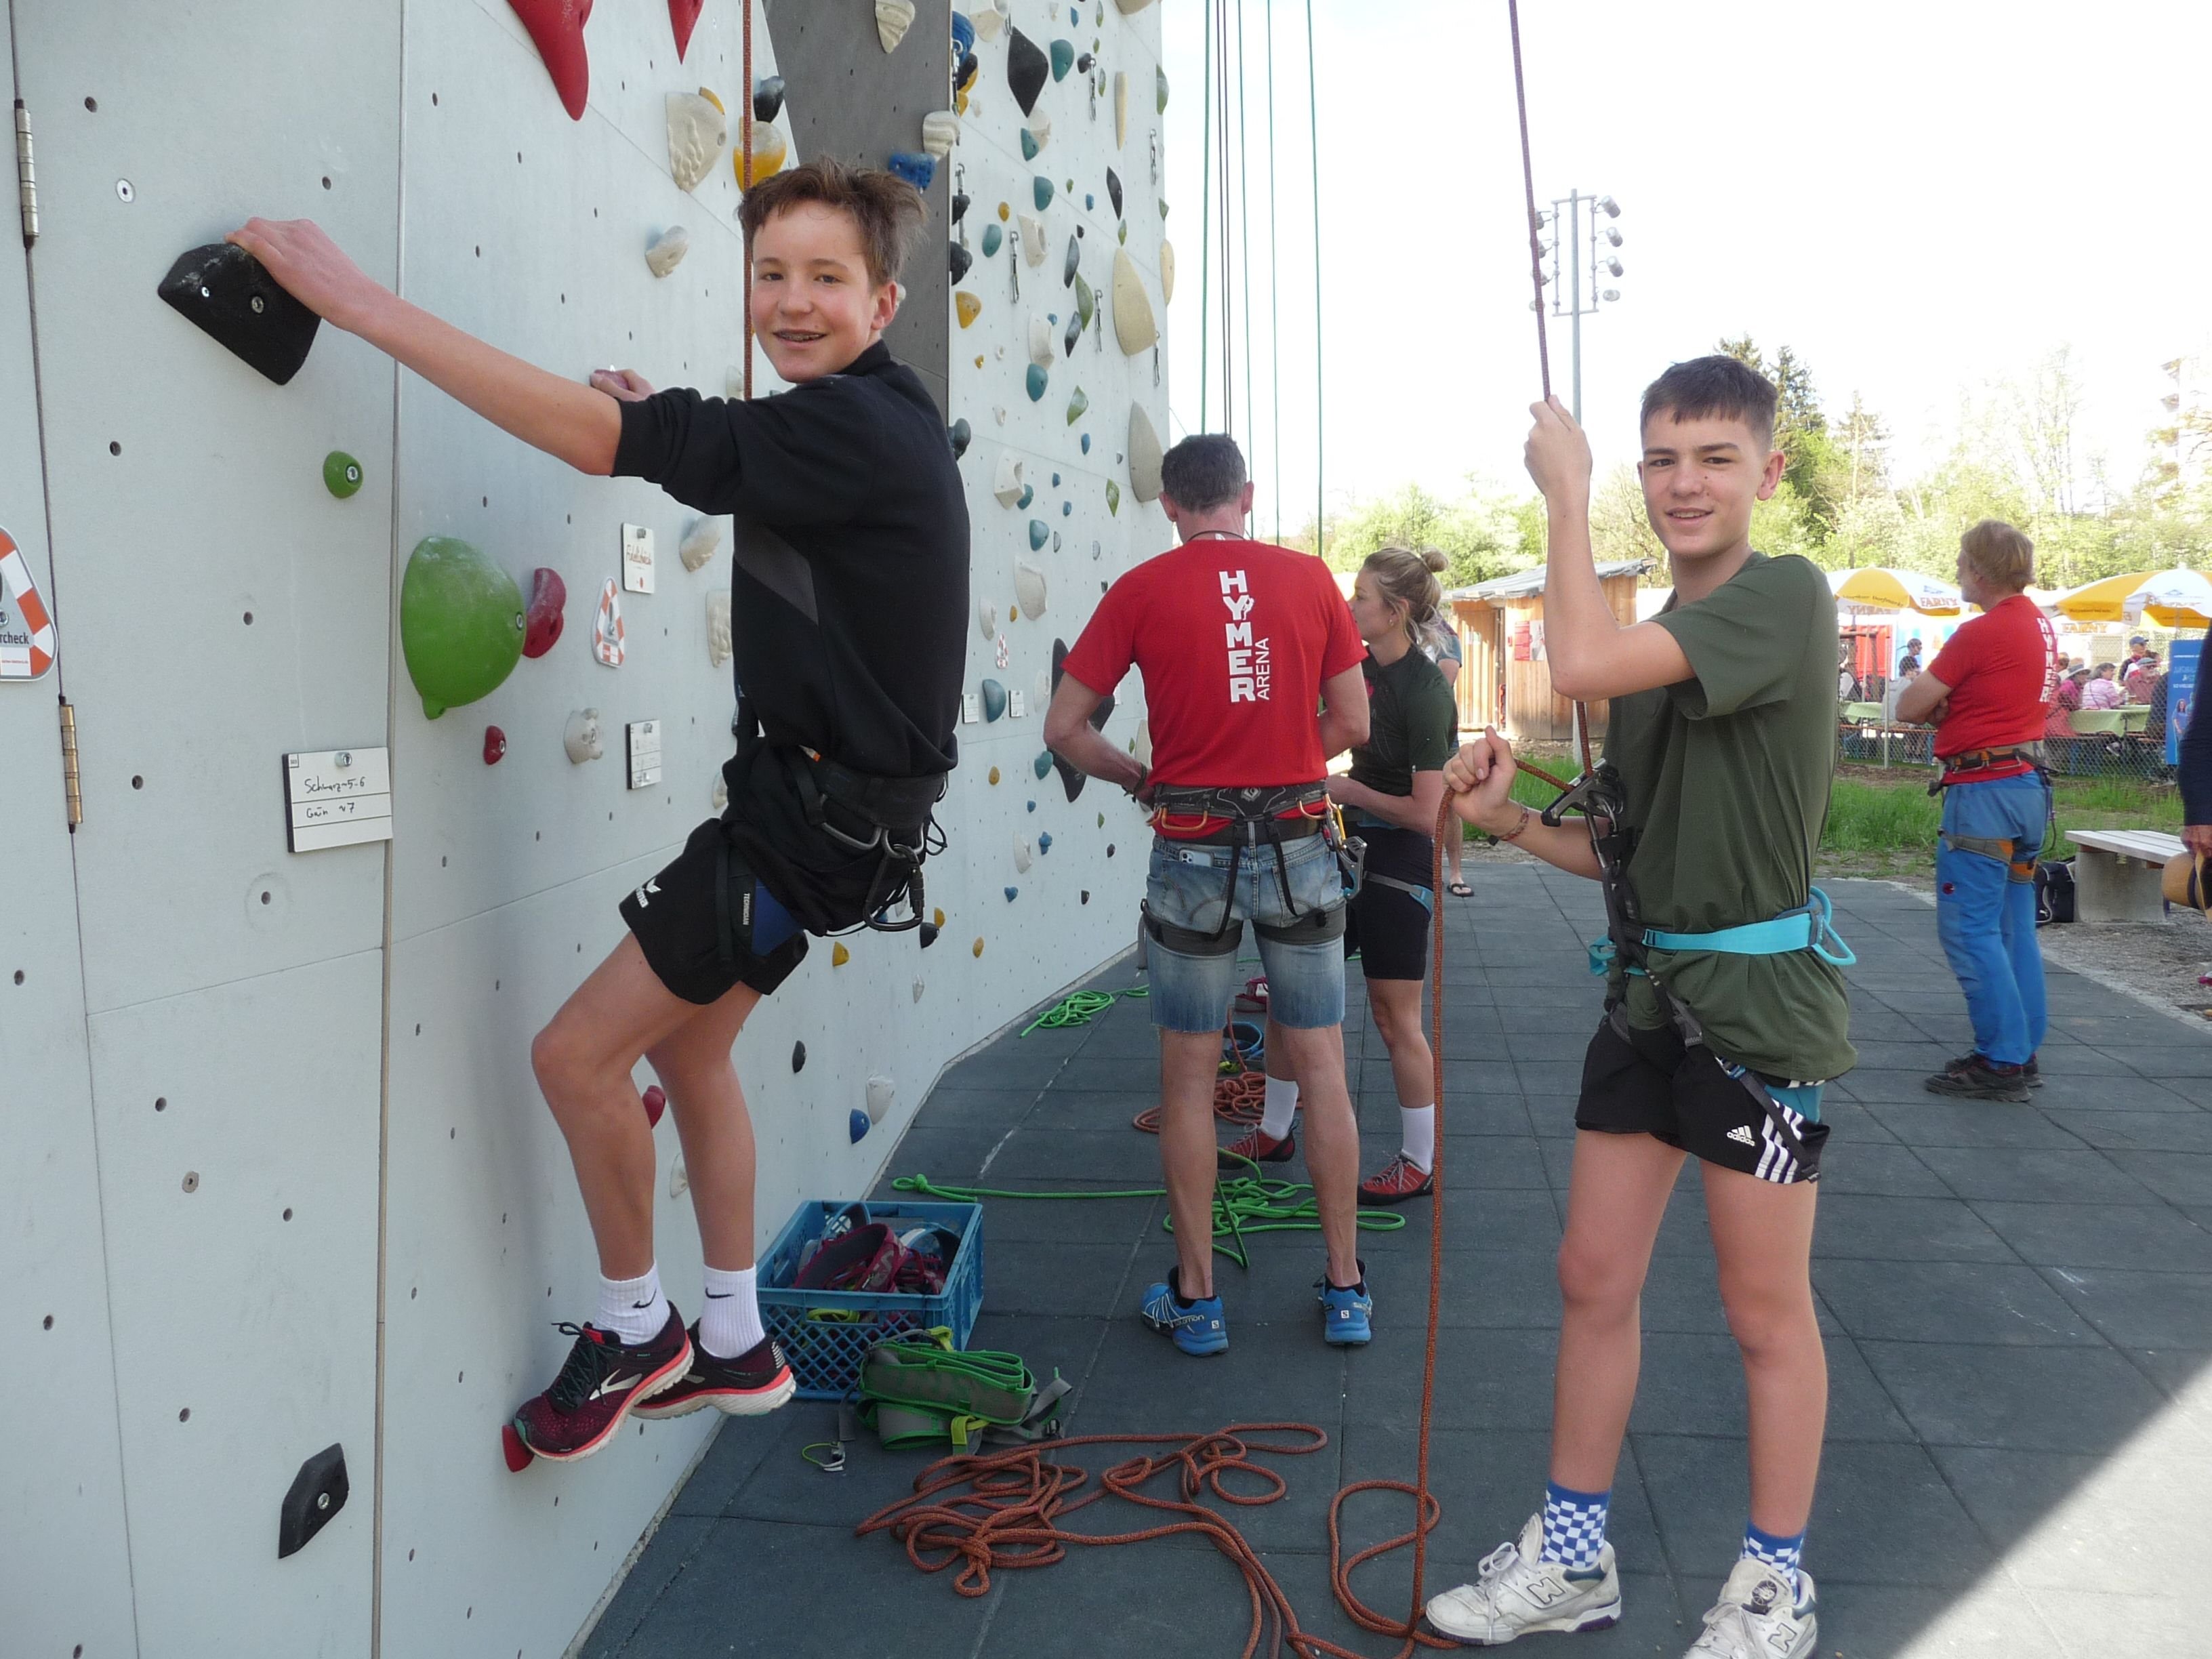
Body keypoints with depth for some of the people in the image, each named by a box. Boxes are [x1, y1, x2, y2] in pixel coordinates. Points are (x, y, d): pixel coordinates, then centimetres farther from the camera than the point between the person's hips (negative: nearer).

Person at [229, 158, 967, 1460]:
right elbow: (750, 480, 32)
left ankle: (638, 1329, 19)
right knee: (690, 1046, 20)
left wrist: (362, 300, -23)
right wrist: (673, 425, 13)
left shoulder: (853, 427, -21)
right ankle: (736, 1347, 34)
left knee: (578, 1055, -4)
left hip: (823, 815, -10)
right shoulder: (871, 424, 10)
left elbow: (596, 434, -27)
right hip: (810, 796, 11)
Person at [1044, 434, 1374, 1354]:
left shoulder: (1142, 589, -1)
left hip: (1194, 853, -1)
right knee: (1322, 1070, 11)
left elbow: (1064, 728, -2)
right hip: (1299, 840, 2)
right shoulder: (1310, 578, 3)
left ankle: (1194, 1297, 18)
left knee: (1189, 1077, 9)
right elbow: (1352, 722, 7)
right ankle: (1345, 1289, 21)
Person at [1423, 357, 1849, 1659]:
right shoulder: (1659, 644, 13)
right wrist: (1513, 823, -1)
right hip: (1650, 991, 8)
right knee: (1594, 1279, 12)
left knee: (1766, 1309, 7)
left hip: (1756, 1002, -8)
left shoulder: (1784, 596, -13)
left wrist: (1566, 488, -16)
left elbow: (1584, 661, -30)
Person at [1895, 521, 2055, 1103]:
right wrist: (1957, 705, 4)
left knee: (1969, 928, -6)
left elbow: (1909, 707, -12)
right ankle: (2021, 1052, 19)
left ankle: (2001, 1061, -4)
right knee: (2014, 926, 13)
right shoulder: (2040, 625, 13)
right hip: (2028, 785, 9)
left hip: (1984, 791, -9)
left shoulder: (1983, 632, -16)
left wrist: (1939, 705, 7)